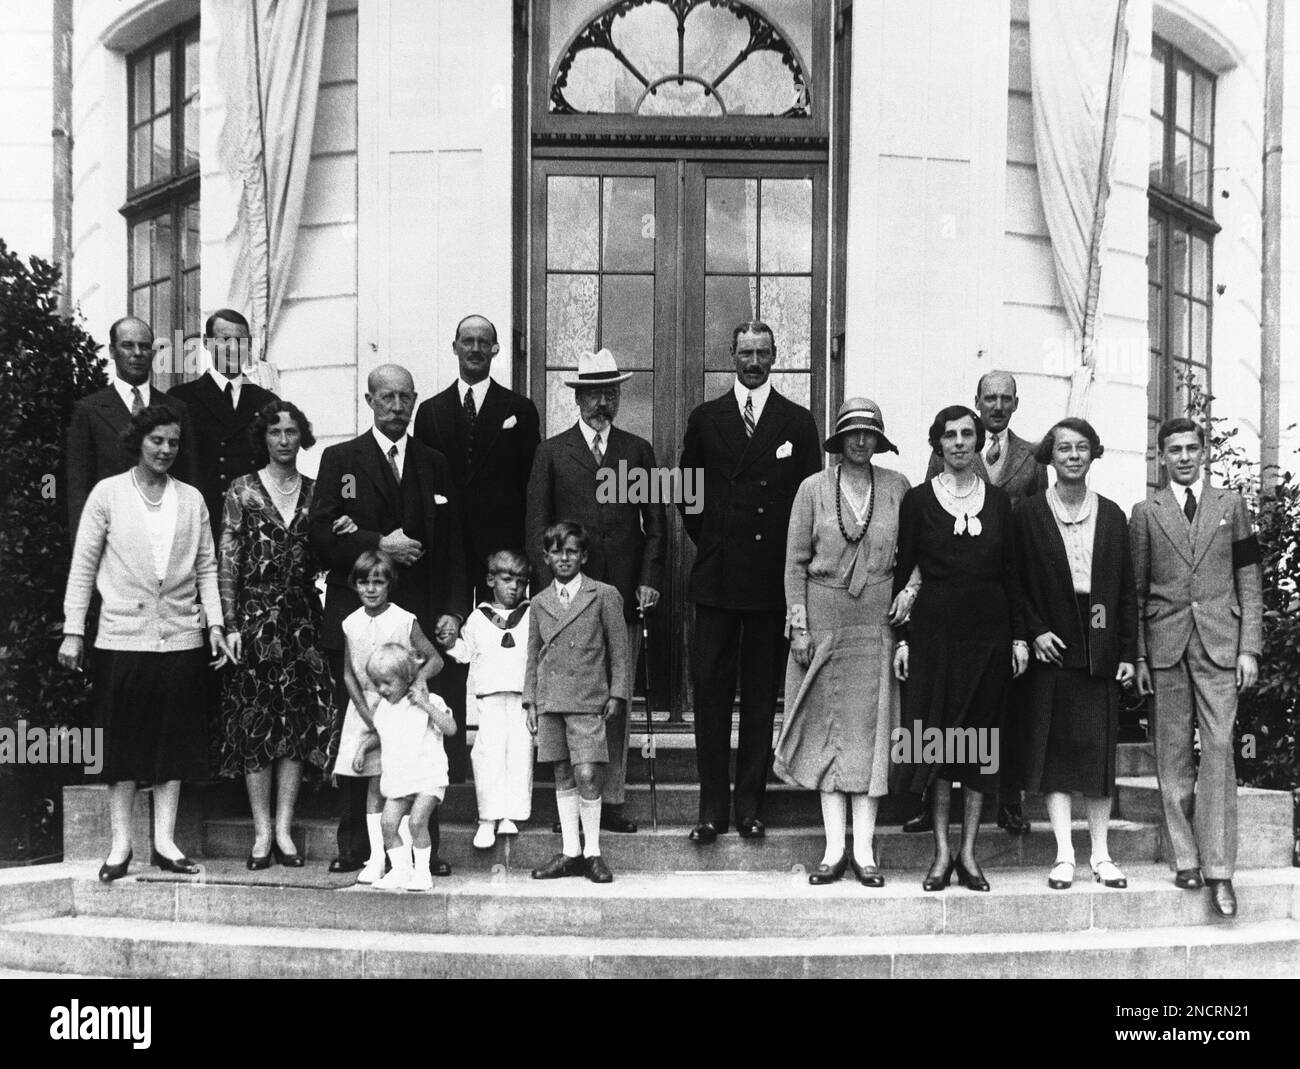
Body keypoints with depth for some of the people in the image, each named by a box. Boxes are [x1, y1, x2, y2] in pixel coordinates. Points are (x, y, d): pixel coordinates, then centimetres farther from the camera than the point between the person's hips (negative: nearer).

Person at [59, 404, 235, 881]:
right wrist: (73, 630, -3)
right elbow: (83, 564, 1)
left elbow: (207, 567, 10)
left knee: (174, 739, 5)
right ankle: (121, 842, 11)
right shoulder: (108, 492, 2)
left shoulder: (191, 499, 8)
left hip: (181, 637, 2)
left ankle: (165, 841, 13)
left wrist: (215, 623, 1)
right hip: (122, 636, -2)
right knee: (122, 740, 2)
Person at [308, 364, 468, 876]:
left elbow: (452, 545, 12)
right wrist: (378, 545, -12)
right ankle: (355, 847, 8)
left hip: (419, 619, 1)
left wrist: (453, 610, 3)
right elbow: (320, 532, -2)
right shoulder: (340, 460, 8)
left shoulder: (434, 465, 14)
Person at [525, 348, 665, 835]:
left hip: (624, 593, 2)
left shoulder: (638, 450, 13)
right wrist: (550, 582, -5)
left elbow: (656, 523, 11)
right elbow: (536, 524, 4)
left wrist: (650, 579, 0)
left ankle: (612, 800, 10)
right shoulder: (551, 452, 8)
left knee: (619, 701, 4)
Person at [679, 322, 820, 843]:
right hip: (717, 575, 0)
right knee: (710, 688, -1)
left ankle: (750, 805, 13)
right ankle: (712, 808, 5)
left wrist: (793, 556, 1)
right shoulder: (705, 419, 9)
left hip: (773, 578, 0)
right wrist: (707, 539, 6)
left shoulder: (798, 422, 7)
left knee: (761, 693, 5)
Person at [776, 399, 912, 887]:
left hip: (877, 622, 0)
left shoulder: (897, 487, 5)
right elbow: (796, 562, 3)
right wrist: (799, 626, -3)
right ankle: (834, 849, 7)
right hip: (823, 621, 0)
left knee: (870, 731, 1)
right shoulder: (813, 488, 2)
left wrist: (909, 590, -3)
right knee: (827, 731, 2)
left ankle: (864, 850, 6)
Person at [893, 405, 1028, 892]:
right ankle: (942, 852, 9)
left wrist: (1019, 635, 4)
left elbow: (1011, 573, 10)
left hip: (988, 630, 2)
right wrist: (901, 638, -4)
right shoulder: (918, 500, 1)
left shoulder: (998, 500, 8)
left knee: (982, 738, 4)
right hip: (934, 629, -2)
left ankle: (968, 852, 13)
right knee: (938, 736, 1)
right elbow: (903, 571, 1)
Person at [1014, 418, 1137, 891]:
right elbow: (1016, 584, 1)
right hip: (1051, 648, -2)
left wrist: (1128, 652, 3)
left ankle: (1101, 854, 14)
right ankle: (1064, 854, 6)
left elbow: (1126, 590, 7)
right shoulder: (1028, 514, 1)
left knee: (1100, 751, 5)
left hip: (1100, 649, 2)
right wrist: (1035, 631, -10)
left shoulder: (1112, 516, 8)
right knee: (1054, 750, 0)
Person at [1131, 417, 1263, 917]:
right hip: (1166, 645, 1)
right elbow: (1137, 589, 9)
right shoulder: (1146, 512, 9)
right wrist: (1139, 656, 3)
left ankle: (1218, 868, -4)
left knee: (1218, 749, -7)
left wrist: (1249, 648, 0)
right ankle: (1186, 859, 12)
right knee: (1173, 755, 3)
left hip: (1219, 643, -1)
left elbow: (1249, 581, 8)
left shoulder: (1231, 505, 10)